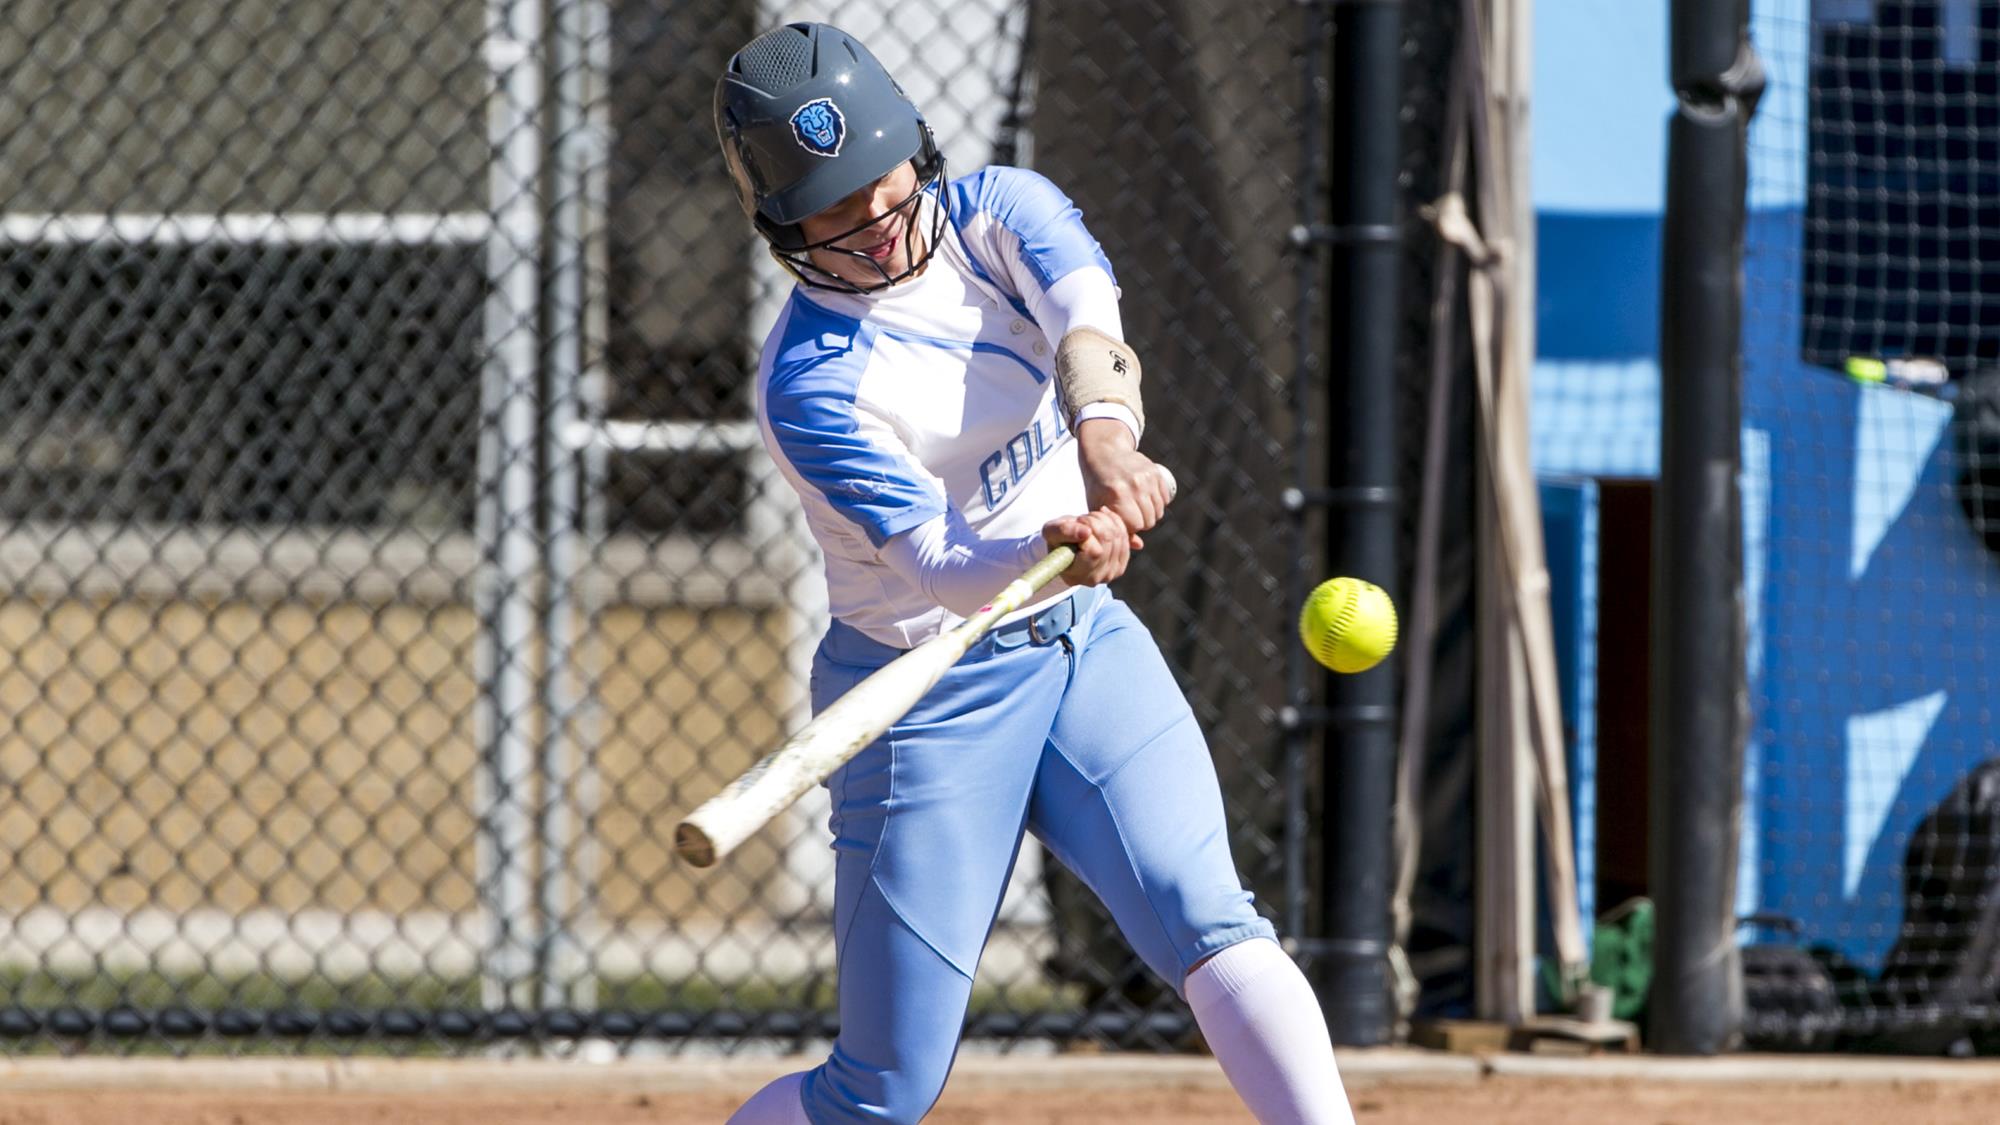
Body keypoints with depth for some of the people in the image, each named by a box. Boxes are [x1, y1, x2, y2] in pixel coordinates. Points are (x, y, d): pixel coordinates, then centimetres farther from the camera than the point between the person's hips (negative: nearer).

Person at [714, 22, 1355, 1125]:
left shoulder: (995, 212, -4)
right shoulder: (810, 386, -19)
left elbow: (1082, 308, -27)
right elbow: (941, 568, -30)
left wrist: (1104, 426, -49)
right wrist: (1057, 550, -52)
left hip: (1086, 642, 5)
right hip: (927, 696, -4)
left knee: (1208, 925, -18)